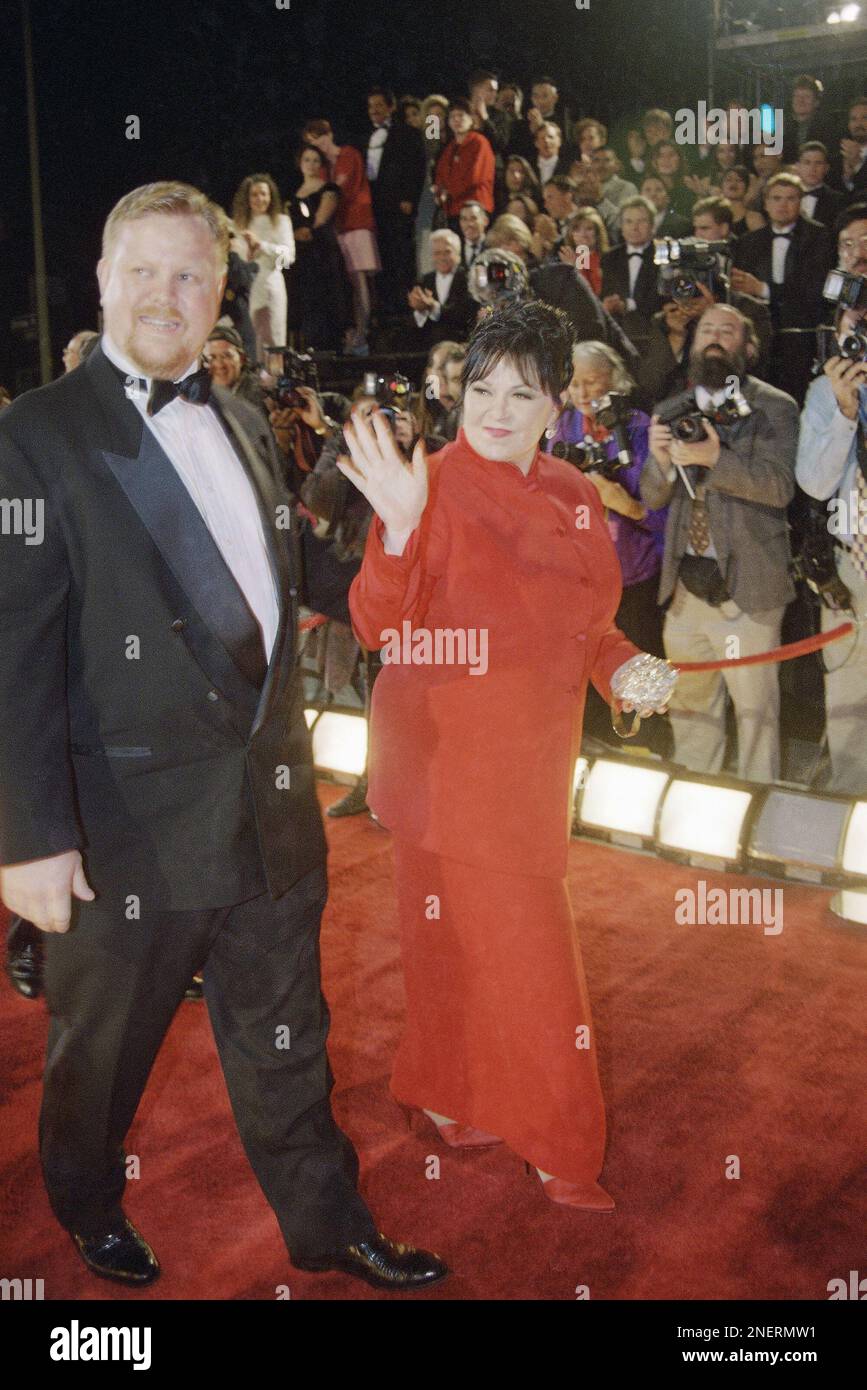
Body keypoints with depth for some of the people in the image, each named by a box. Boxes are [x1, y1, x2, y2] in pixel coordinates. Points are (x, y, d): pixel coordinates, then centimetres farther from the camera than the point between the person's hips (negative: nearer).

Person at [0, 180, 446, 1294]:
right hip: (130, 820, -5)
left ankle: (327, 1226, 40)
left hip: (269, 806, 6)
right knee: (102, 1048, 18)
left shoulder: (239, 423, 10)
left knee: (284, 1041, 20)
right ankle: (90, 1211, 47)